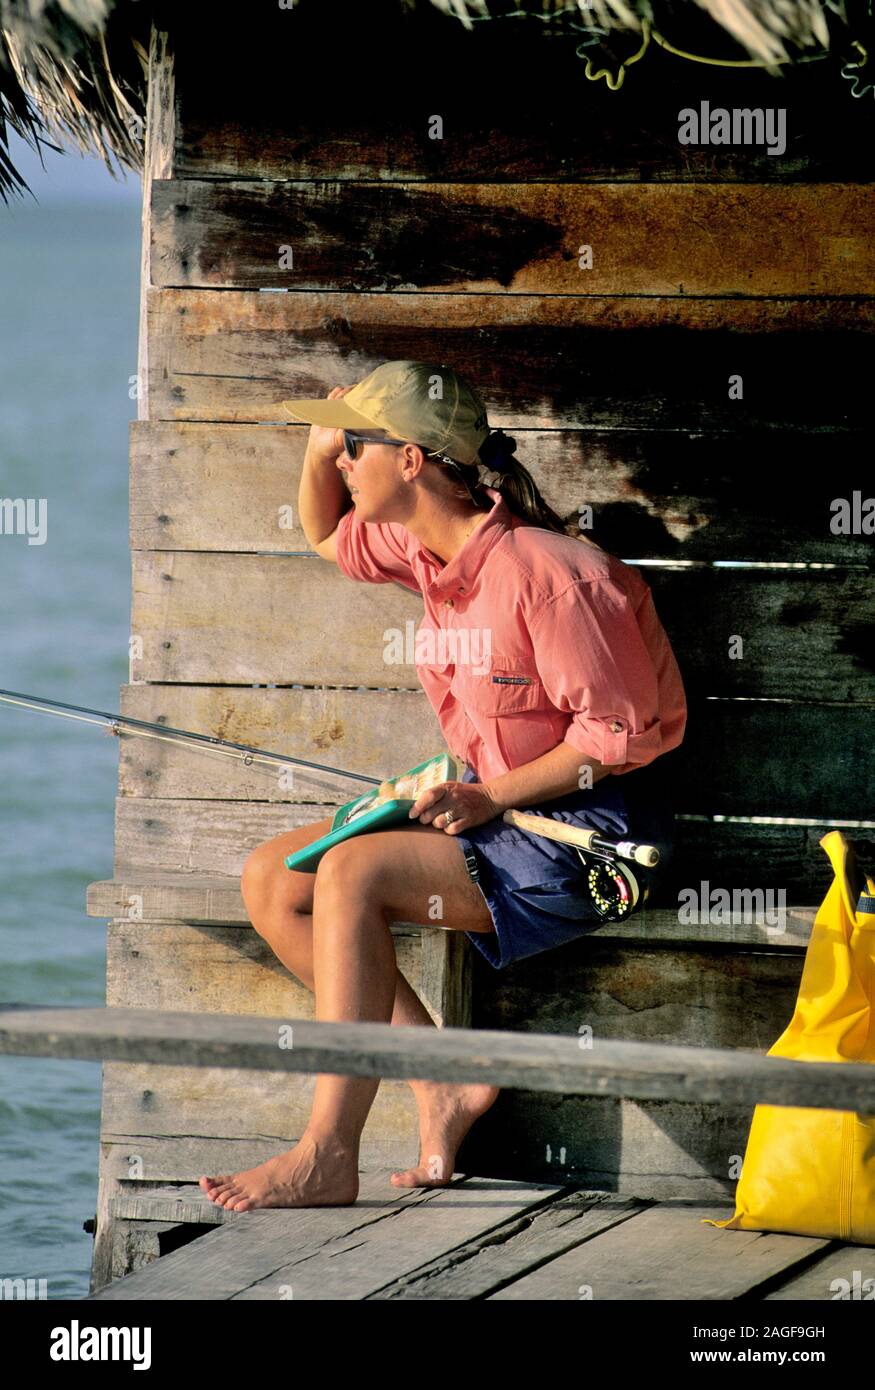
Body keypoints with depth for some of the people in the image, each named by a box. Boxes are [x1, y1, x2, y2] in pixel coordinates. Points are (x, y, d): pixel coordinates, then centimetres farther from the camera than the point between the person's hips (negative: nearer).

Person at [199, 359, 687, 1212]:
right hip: (494, 807, 10)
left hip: (585, 830, -10)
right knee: (272, 881, -3)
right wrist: (321, 442, 7)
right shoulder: (424, 550, 4)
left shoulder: (542, 572, -22)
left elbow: (621, 732, -20)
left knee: (353, 873, -26)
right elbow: (327, 535, 28)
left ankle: (328, 1156, -26)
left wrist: (489, 798, -23)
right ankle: (444, 1087, -5)